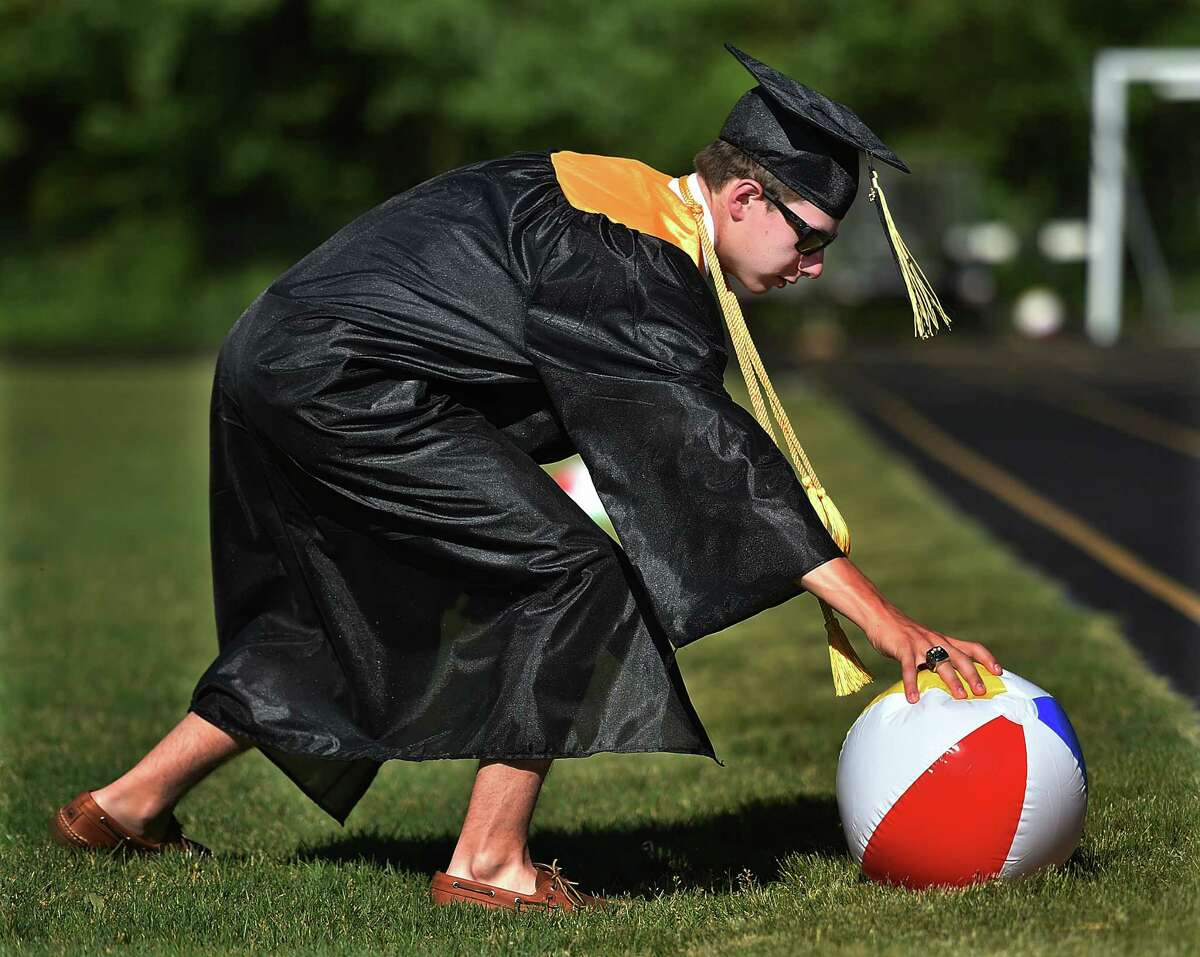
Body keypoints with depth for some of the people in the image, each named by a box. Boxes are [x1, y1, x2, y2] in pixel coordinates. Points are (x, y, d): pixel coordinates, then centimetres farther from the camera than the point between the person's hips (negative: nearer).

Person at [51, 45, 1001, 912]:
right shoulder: (638, 266, -17)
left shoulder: (620, 201, 13)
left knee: (359, 616, 25)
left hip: (274, 364, 10)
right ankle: (487, 861, -4)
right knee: (569, 571, -10)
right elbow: (711, 452, -22)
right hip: (345, 385, -10)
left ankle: (129, 802, 33)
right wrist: (881, 616, -23)